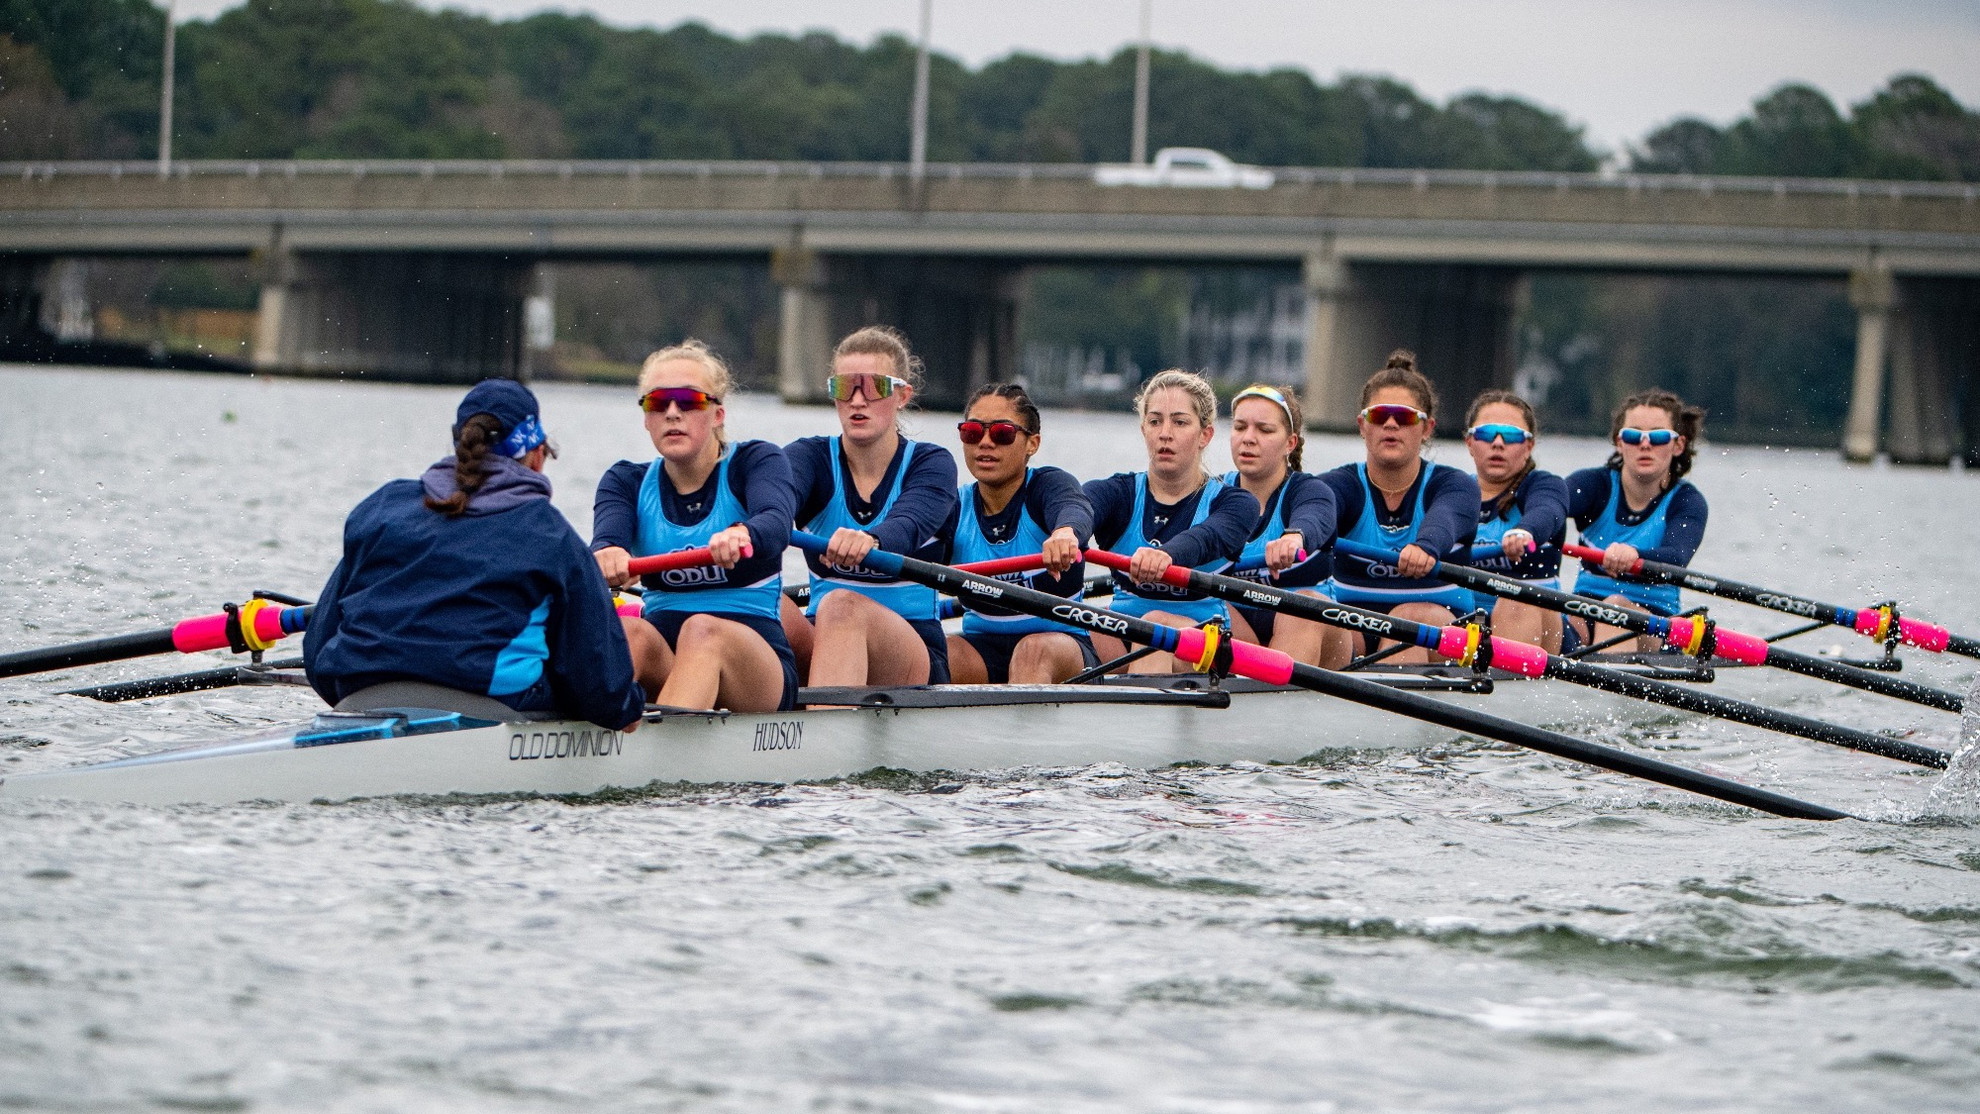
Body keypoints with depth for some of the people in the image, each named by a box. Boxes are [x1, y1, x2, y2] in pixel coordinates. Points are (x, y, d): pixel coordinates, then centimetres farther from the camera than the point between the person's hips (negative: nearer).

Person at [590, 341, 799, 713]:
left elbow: (776, 523, -20)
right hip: (664, 660, 2)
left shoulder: (756, 461, 4)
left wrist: (742, 535, -45)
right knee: (627, 632, -31)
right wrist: (607, 556, -37)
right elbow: (608, 536, -11)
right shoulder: (627, 482, 13)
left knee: (702, 630, -35)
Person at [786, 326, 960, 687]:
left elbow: (910, 523, -24)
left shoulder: (932, 464, 1)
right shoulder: (810, 457, 6)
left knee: (842, 606, -37)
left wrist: (871, 540, -50)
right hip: (820, 642, 3)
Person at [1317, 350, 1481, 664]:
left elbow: (1444, 520, -26)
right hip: (1353, 625, 2)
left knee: (1412, 617, -34)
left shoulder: (1454, 486, 0)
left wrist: (1426, 547, -53)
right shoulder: (1341, 485, 3)